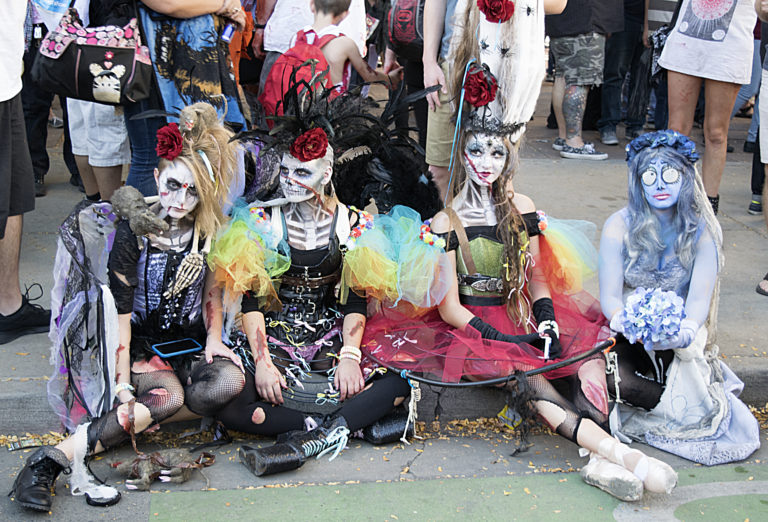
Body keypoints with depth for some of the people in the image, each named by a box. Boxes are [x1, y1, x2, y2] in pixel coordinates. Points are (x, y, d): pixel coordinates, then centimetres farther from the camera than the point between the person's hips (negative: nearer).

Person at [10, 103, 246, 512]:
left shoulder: (207, 230, -1)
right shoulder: (133, 233, -12)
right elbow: (119, 313, -14)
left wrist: (214, 338, -2)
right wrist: (122, 385, -20)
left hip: (191, 341, 4)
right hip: (142, 343, -4)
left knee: (228, 382, -29)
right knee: (168, 397, -35)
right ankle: (53, 459, -34)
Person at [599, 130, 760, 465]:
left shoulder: (703, 230, -6)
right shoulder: (619, 227, -8)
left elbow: (700, 298, -13)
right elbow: (609, 296, -11)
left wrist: (686, 330, -35)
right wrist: (628, 324, -32)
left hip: (680, 334, 0)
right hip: (631, 334, 0)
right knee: (616, 380, -29)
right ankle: (690, 403, -6)